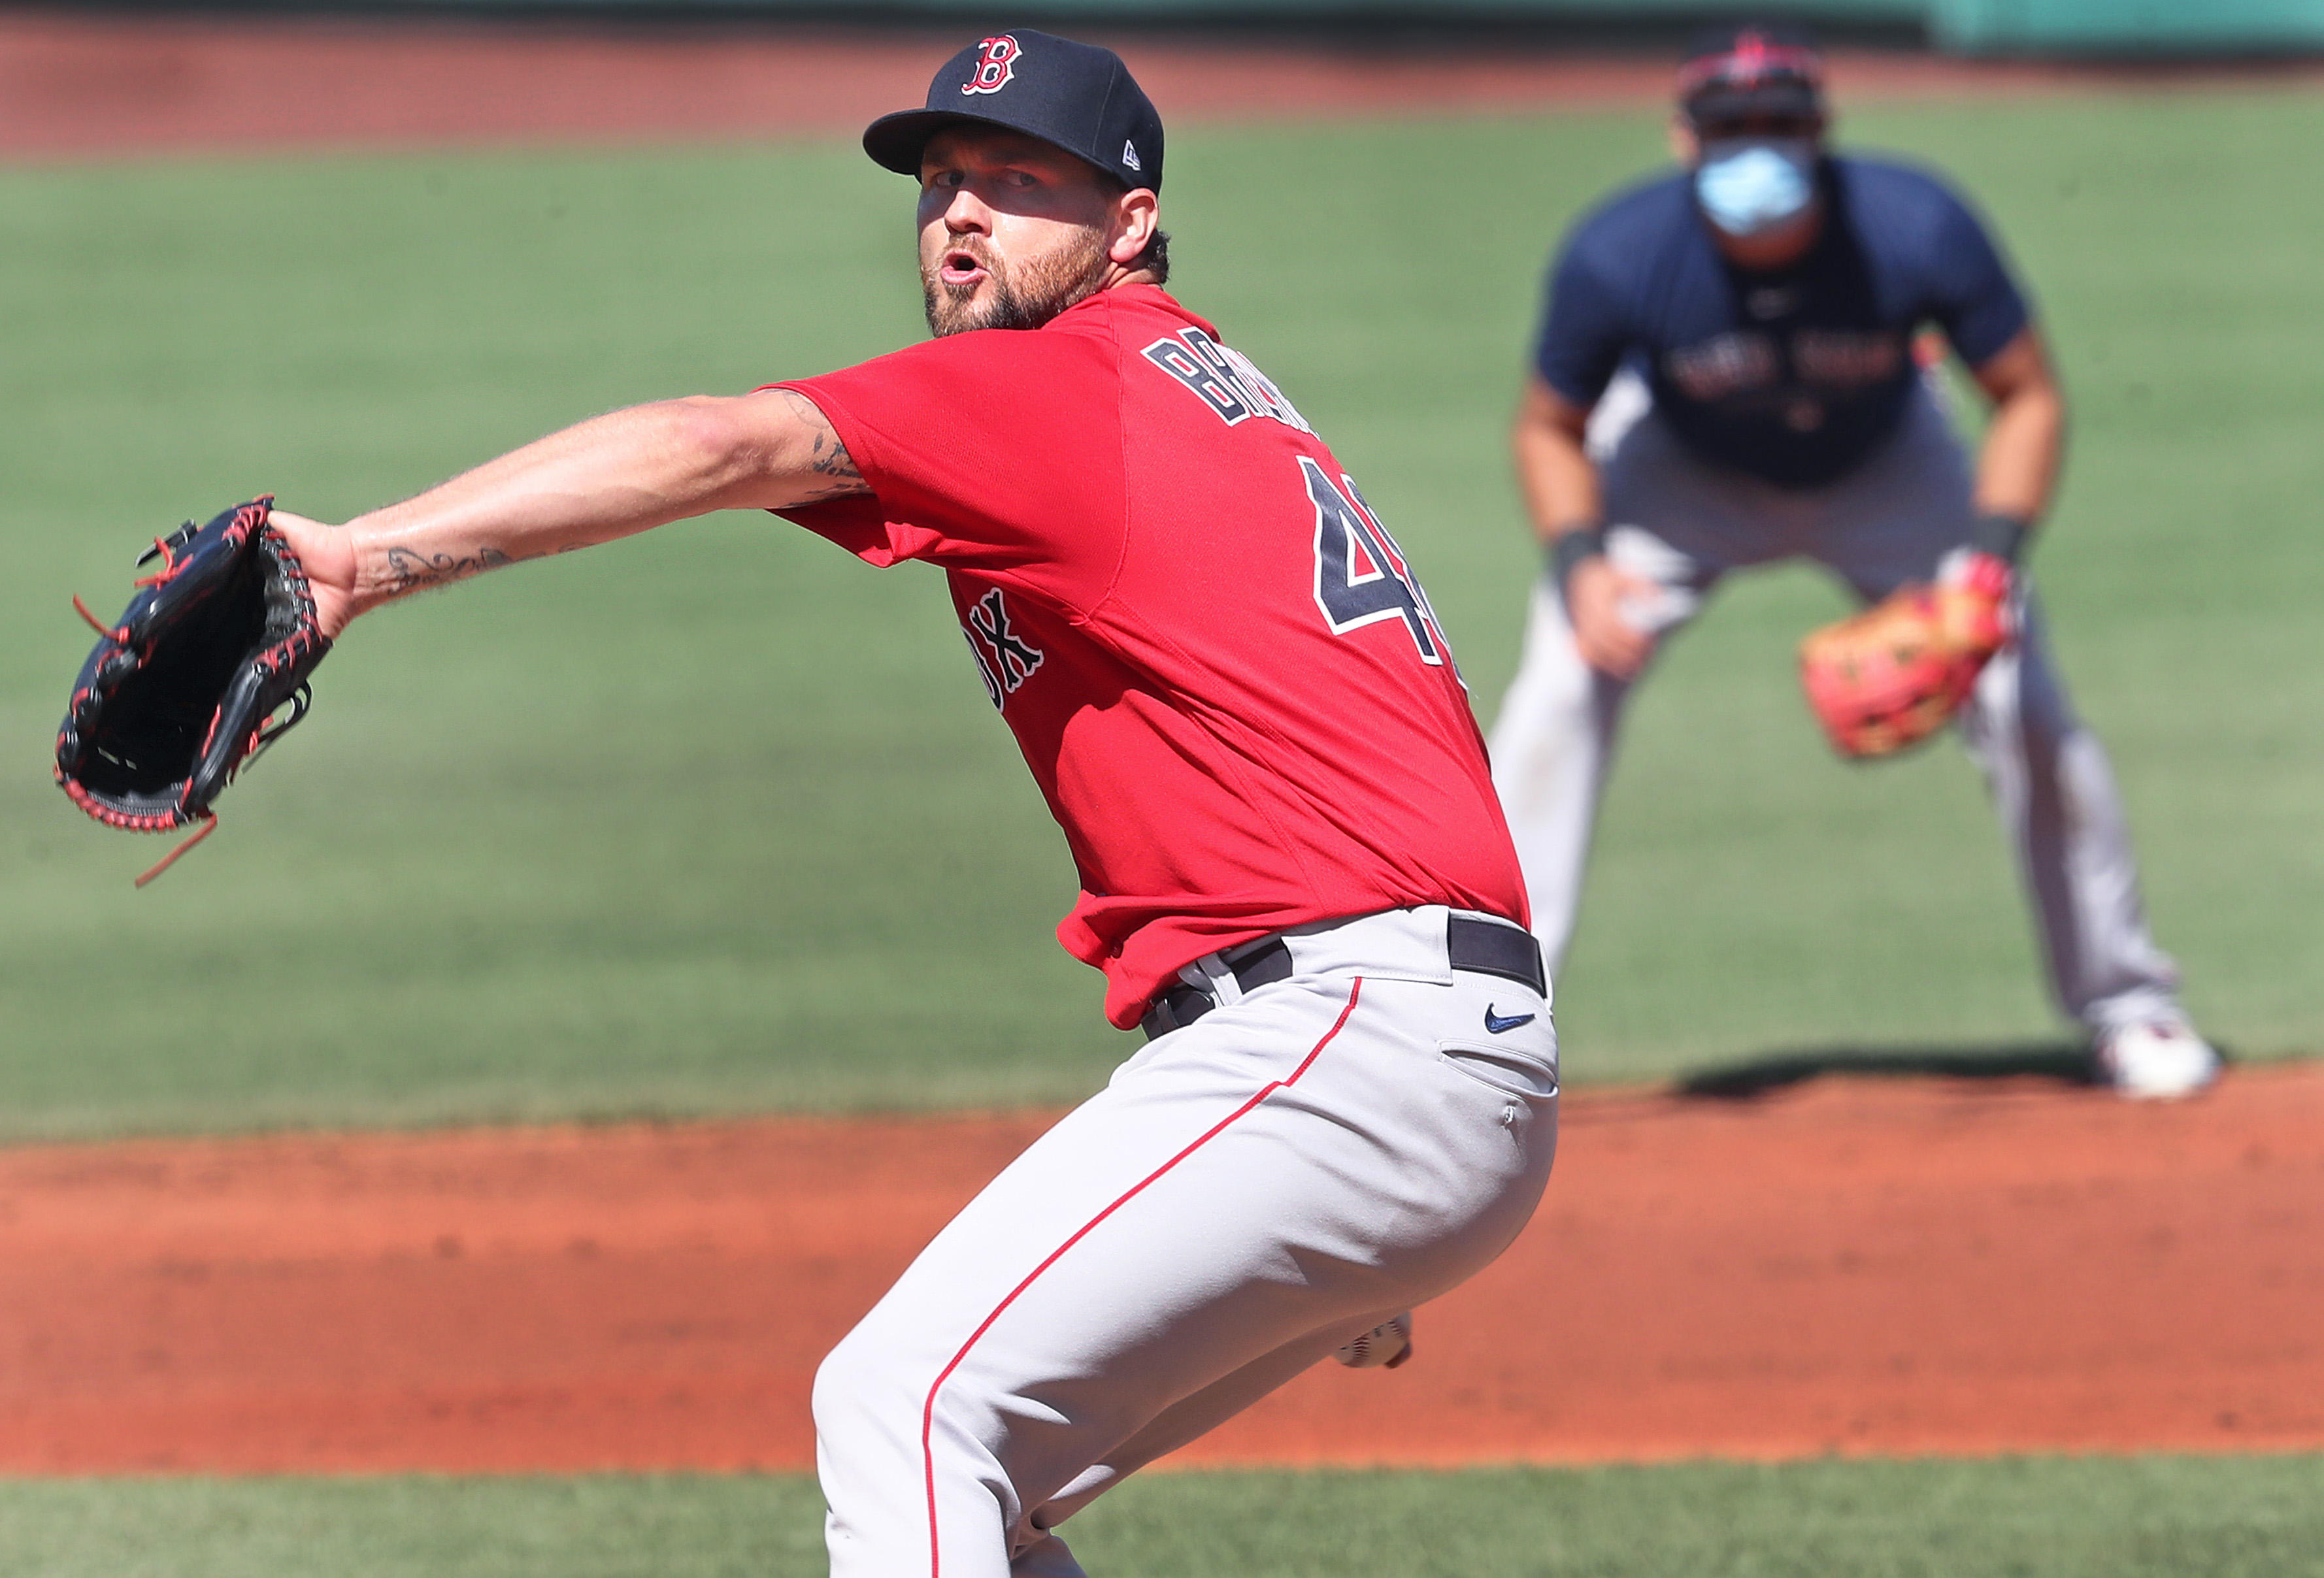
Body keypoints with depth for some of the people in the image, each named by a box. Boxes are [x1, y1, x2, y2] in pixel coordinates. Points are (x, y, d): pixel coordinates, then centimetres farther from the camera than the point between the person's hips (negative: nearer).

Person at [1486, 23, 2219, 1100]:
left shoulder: (1917, 231, -34)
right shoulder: (1616, 260, -33)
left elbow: (2026, 395, -19)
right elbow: (1551, 427, -14)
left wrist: (1992, 556, -33)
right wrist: (1578, 562, -32)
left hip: (1883, 472, 0)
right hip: (1686, 474, 0)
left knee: (2029, 715, -8)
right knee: (1556, 701, -15)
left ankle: (2127, 1007, 11)